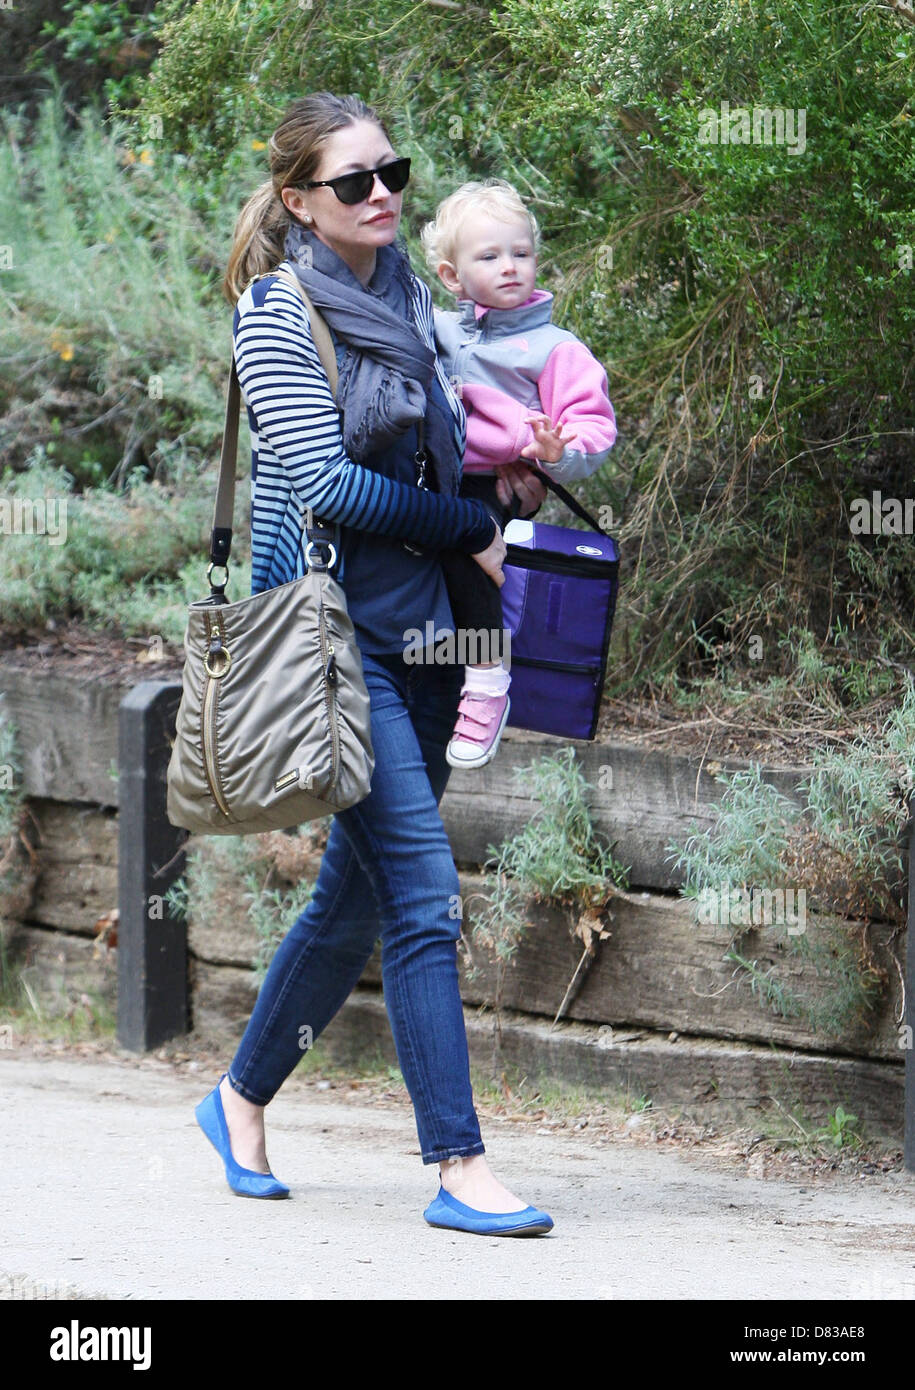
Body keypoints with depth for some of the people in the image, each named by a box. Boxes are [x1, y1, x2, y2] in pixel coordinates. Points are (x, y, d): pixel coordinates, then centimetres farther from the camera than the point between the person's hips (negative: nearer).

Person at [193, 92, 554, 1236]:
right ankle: (458, 1167, -12)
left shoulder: (410, 294, 12)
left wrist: (506, 467, 5)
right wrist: (474, 529, -9)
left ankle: (242, 1099, 30)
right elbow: (326, 484, -14)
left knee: (358, 894, 12)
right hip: (332, 627, -7)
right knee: (423, 895, -13)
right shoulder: (278, 311, -8)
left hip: (420, 628, 7)